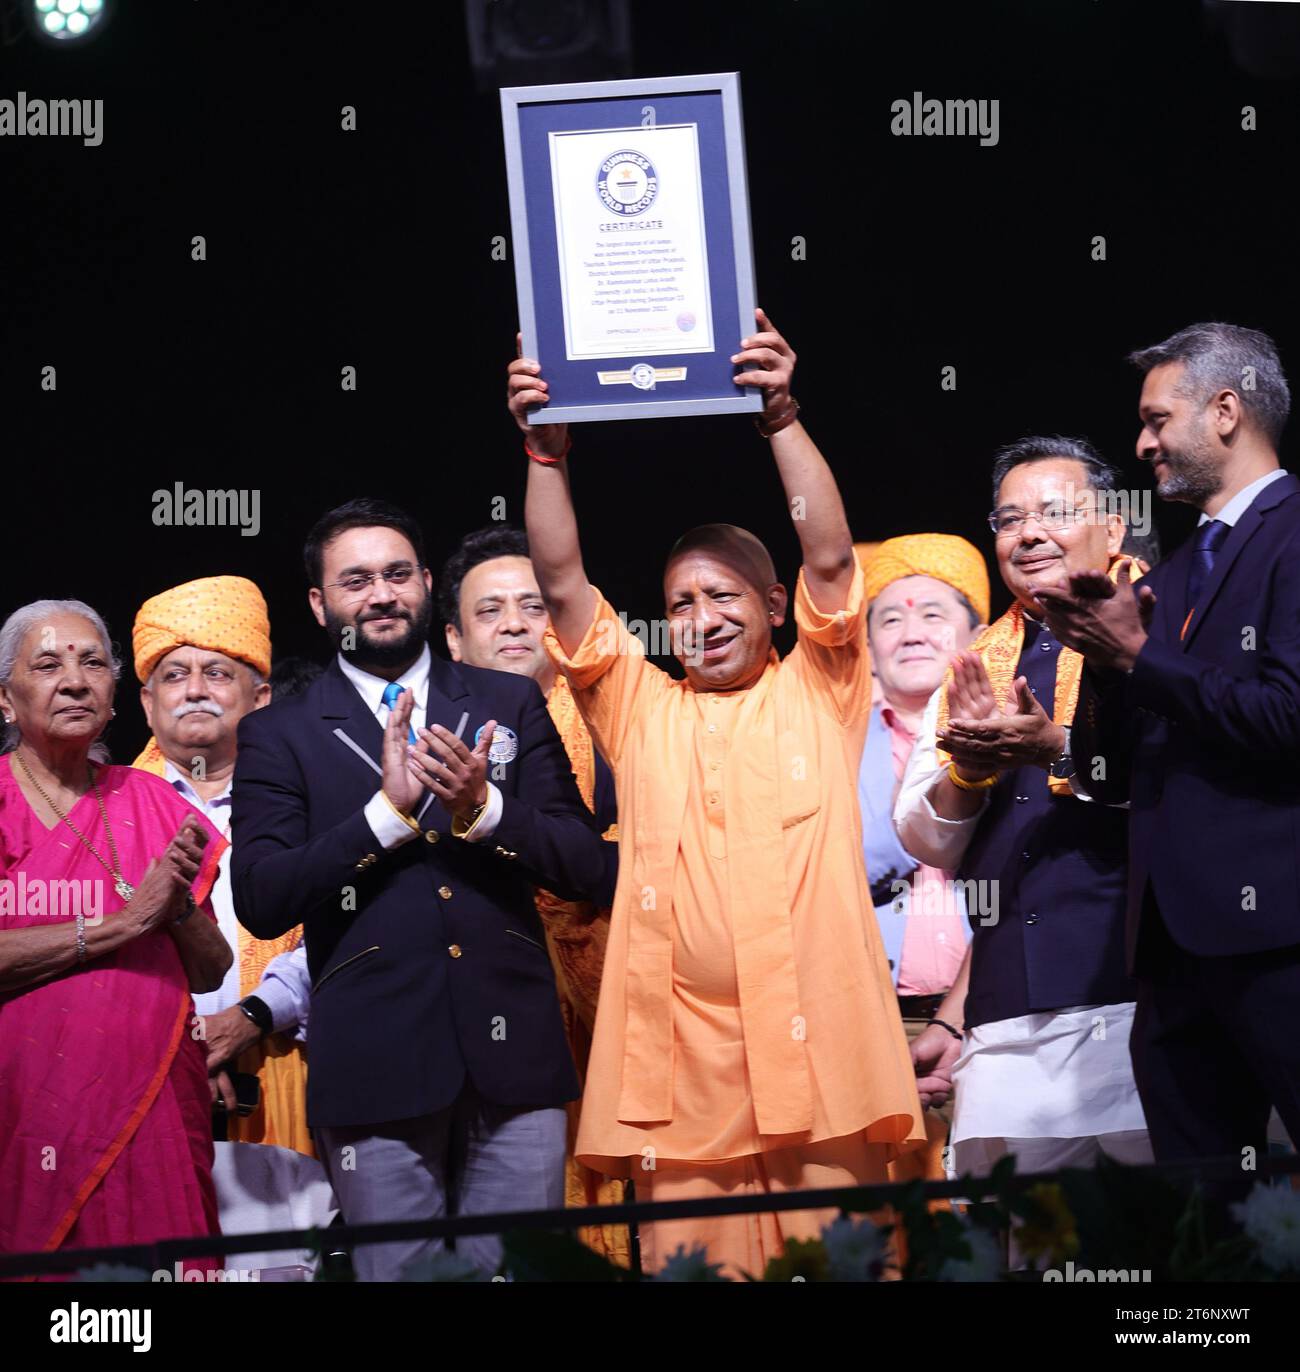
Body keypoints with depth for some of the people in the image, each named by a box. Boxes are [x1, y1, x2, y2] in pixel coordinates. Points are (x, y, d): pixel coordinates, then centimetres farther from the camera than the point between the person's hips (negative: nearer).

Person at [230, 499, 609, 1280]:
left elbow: (585, 865, 5)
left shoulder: (511, 706, 11)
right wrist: (387, 809, -15)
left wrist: (484, 808, -14)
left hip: (512, 1050, 2)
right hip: (376, 1068, -1)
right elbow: (261, 902, -6)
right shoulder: (278, 736, 5)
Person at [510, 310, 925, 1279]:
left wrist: (783, 418, -12)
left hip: (815, 1045, -2)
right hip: (680, 1061, 2)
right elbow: (563, 584, 8)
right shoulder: (640, 709, 16)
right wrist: (546, 450, -3)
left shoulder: (817, 695, 11)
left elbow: (830, 558, -2)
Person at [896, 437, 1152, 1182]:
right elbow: (929, 840, 18)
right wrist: (967, 763, -2)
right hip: (1008, 1029, 5)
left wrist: (1058, 749, -22)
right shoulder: (980, 666, 20)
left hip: (1139, 1008, -5)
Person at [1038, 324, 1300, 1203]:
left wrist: (1139, 655, -9)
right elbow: (1115, 775, 18)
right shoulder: (1181, 569, 21)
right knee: (1195, 1204, 9)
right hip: (1178, 933, 9)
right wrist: (1104, 649, 1)